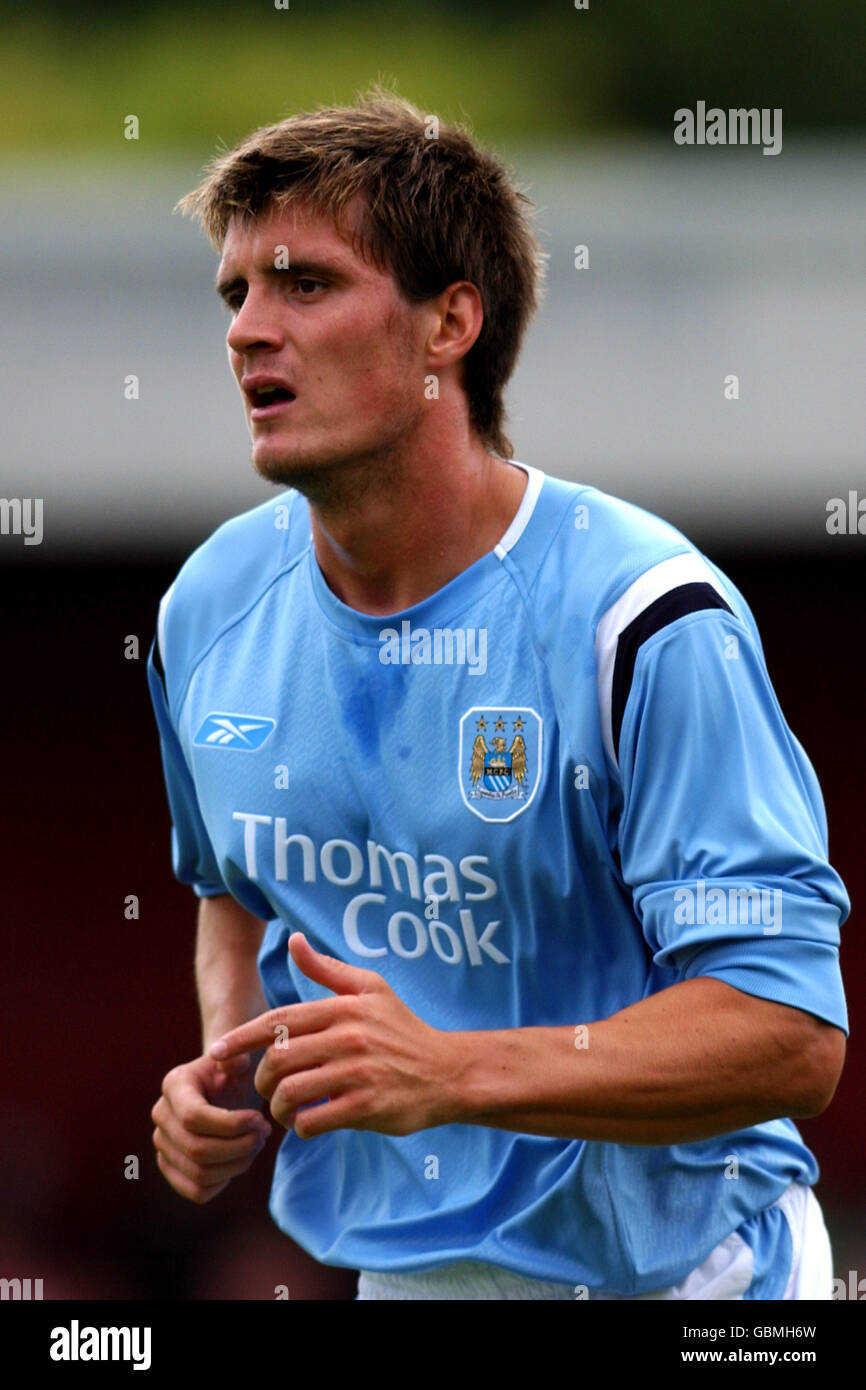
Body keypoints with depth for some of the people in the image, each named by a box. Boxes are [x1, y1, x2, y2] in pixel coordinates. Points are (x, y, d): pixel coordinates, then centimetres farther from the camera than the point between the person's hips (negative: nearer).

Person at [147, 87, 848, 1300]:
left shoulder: (641, 619, -21)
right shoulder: (212, 607, -2)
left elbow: (790, 1036, -26)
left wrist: (449, 1074, -36)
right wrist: (228, 1077, -3)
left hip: (659, 1268, -5)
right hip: (390, 1263, 5)